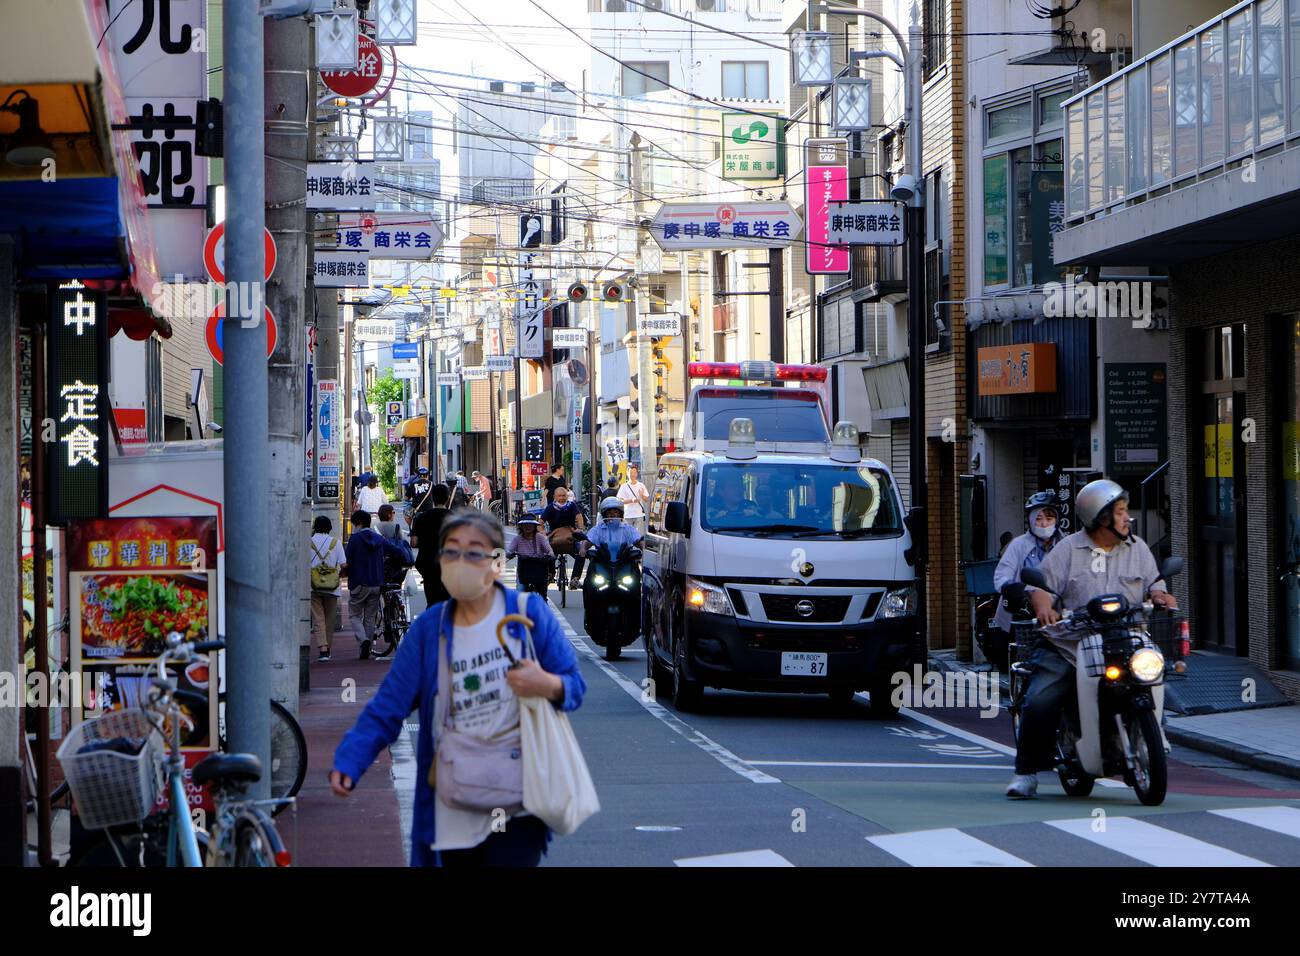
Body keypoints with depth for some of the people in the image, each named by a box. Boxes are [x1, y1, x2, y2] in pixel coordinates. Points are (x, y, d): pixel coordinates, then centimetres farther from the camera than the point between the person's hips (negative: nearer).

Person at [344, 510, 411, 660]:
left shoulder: (355, 539, -8)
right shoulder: (379, 538, 8)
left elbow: (346, 561, -12)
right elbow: (398, 552, 7)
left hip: (359, 584, -5)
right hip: (376, 584, 5)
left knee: (355, 615, 5)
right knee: (370, 617, 13)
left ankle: (363, 640, -18)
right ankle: (366, 649, 13)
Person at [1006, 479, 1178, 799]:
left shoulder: (1137, 548, 14)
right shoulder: (1069, 549, 6)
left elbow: (1152, 581, 16)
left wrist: (1159, 594, -8)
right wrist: (1043, 606, -20)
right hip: (1067, 647, -2)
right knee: (1040, 702, -17)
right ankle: (1026, 772, -4)